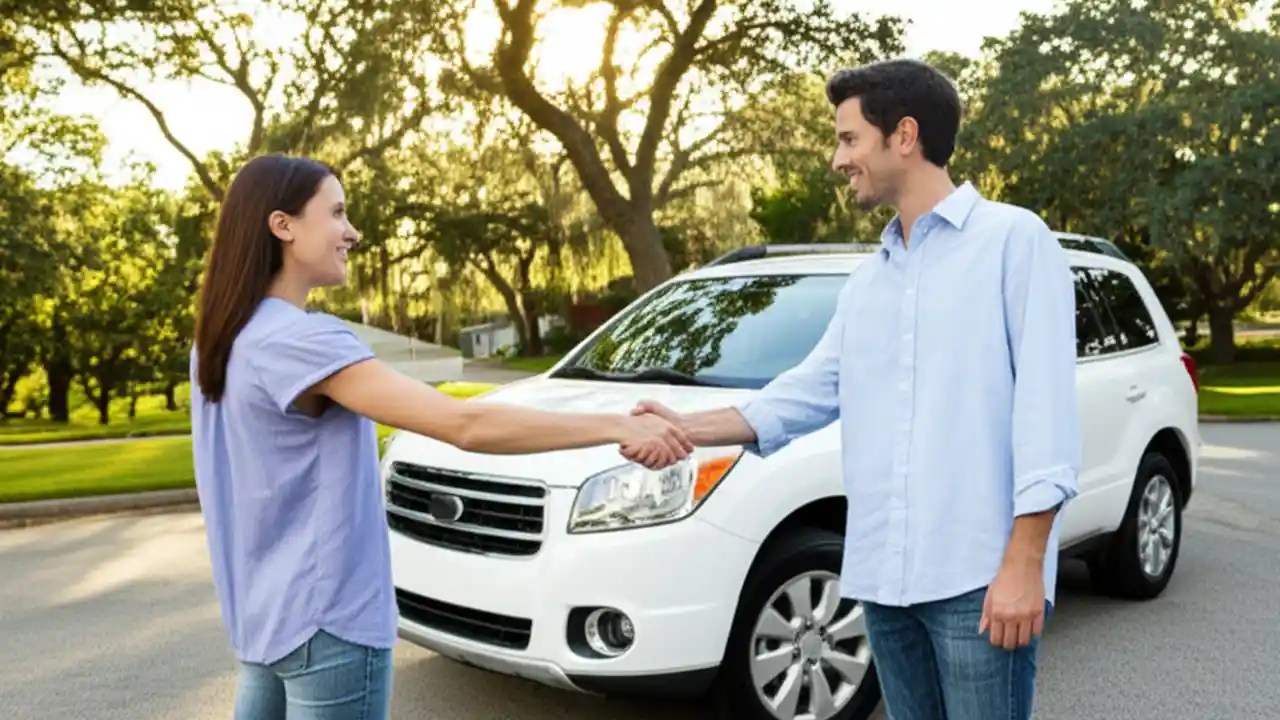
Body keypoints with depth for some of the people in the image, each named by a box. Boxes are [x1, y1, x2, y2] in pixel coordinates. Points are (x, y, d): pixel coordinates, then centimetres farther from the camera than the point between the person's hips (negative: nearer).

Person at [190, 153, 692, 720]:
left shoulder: (224, 341, 8)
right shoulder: (299, 339, -22)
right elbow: (466, 426, -30)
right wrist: (616, 427, -26)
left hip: (264, 619, 9)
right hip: (326, 625, -9)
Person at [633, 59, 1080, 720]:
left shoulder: (1014, 239, -4)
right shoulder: (866, 281, 17)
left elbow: (1044, 405, -11)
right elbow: (811, 391, 15)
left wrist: (1023, 563, -17)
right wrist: (688, 429, 4)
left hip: (978, 574, -6)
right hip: (884, 576, 7)